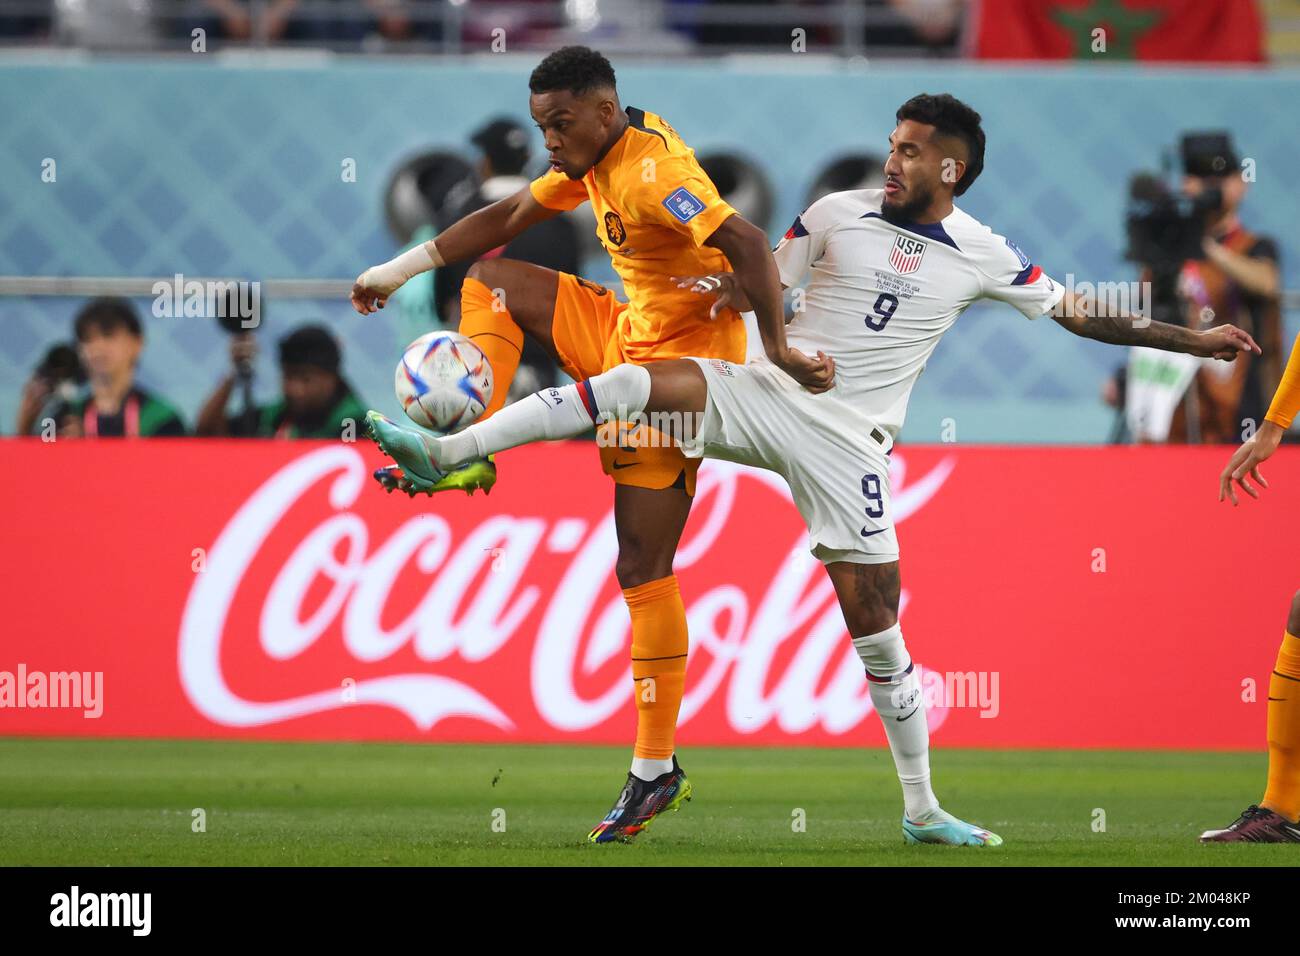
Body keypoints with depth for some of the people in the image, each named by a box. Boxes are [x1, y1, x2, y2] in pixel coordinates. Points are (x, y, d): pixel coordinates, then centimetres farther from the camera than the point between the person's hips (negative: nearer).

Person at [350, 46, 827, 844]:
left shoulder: (652, 171, -23)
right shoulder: (596, 157, 7)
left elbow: (748, 245, -33)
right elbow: (508, 218, 18)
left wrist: (779, 349, -38)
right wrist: (399, 271, 18)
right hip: (625, 337, 10)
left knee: (644, 566, -9)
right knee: (492, 282, 14)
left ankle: (656, 772, -6)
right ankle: (467, 455, 3)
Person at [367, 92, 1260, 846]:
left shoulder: (983, 256, 3)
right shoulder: (840, 213, 3)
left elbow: (1080, 314, 11)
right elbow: (760, 286, 11)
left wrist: (1191, 339, 8)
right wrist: (733, 289, -13)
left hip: (847, 439, 0)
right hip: (766, 396, 0)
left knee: (878, 622, -4)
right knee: (637, 383, -25)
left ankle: (922, 810, 8)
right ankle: (446, 449, -24)